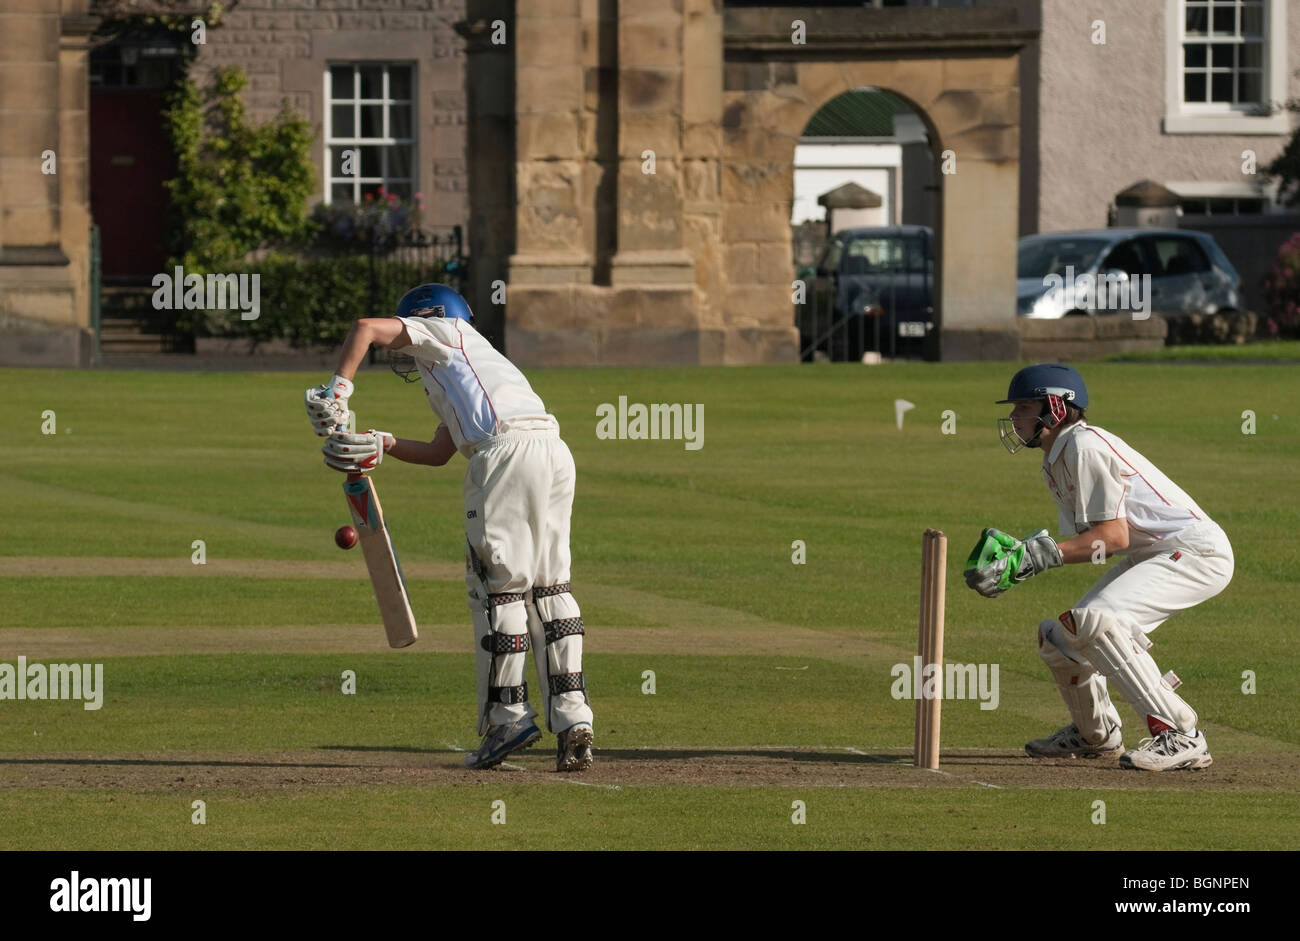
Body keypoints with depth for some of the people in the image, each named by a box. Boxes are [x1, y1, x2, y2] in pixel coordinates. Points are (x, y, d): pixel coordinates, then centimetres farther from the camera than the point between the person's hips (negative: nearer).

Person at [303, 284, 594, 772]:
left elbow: (366, 327, 4)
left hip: (509, 451, -8)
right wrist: (378, 446, 23)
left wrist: (336, 394, 4)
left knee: (499, 585, -3)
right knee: (549, 586, 9)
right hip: (555, 454, 8)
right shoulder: (456, 378, 39)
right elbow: (438, 453, 34)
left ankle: (508, 716, -2)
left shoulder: (446, 331, 17)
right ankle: (573, 719, 2)